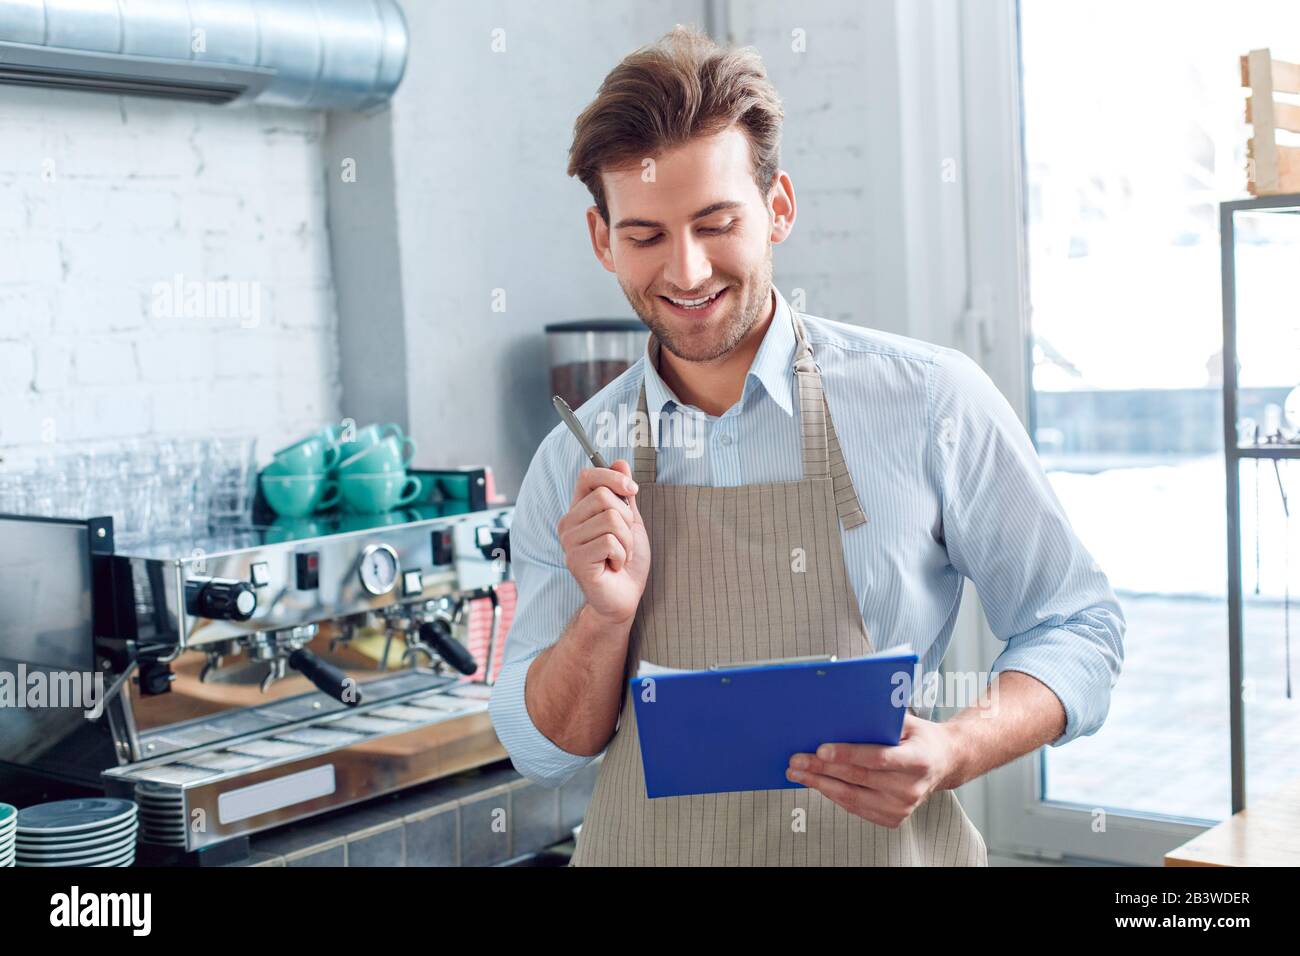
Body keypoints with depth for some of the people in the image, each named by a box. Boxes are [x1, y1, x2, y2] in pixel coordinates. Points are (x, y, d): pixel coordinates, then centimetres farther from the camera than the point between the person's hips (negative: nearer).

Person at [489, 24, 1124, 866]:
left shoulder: (930, 401, -8)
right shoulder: (573, 465, 0)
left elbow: (1077, 629, -1)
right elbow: (545, 751, 4)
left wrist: (953, 755, -17)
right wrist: (606, 615, -14)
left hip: (886, 846, 0)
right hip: (648, 848, 1)